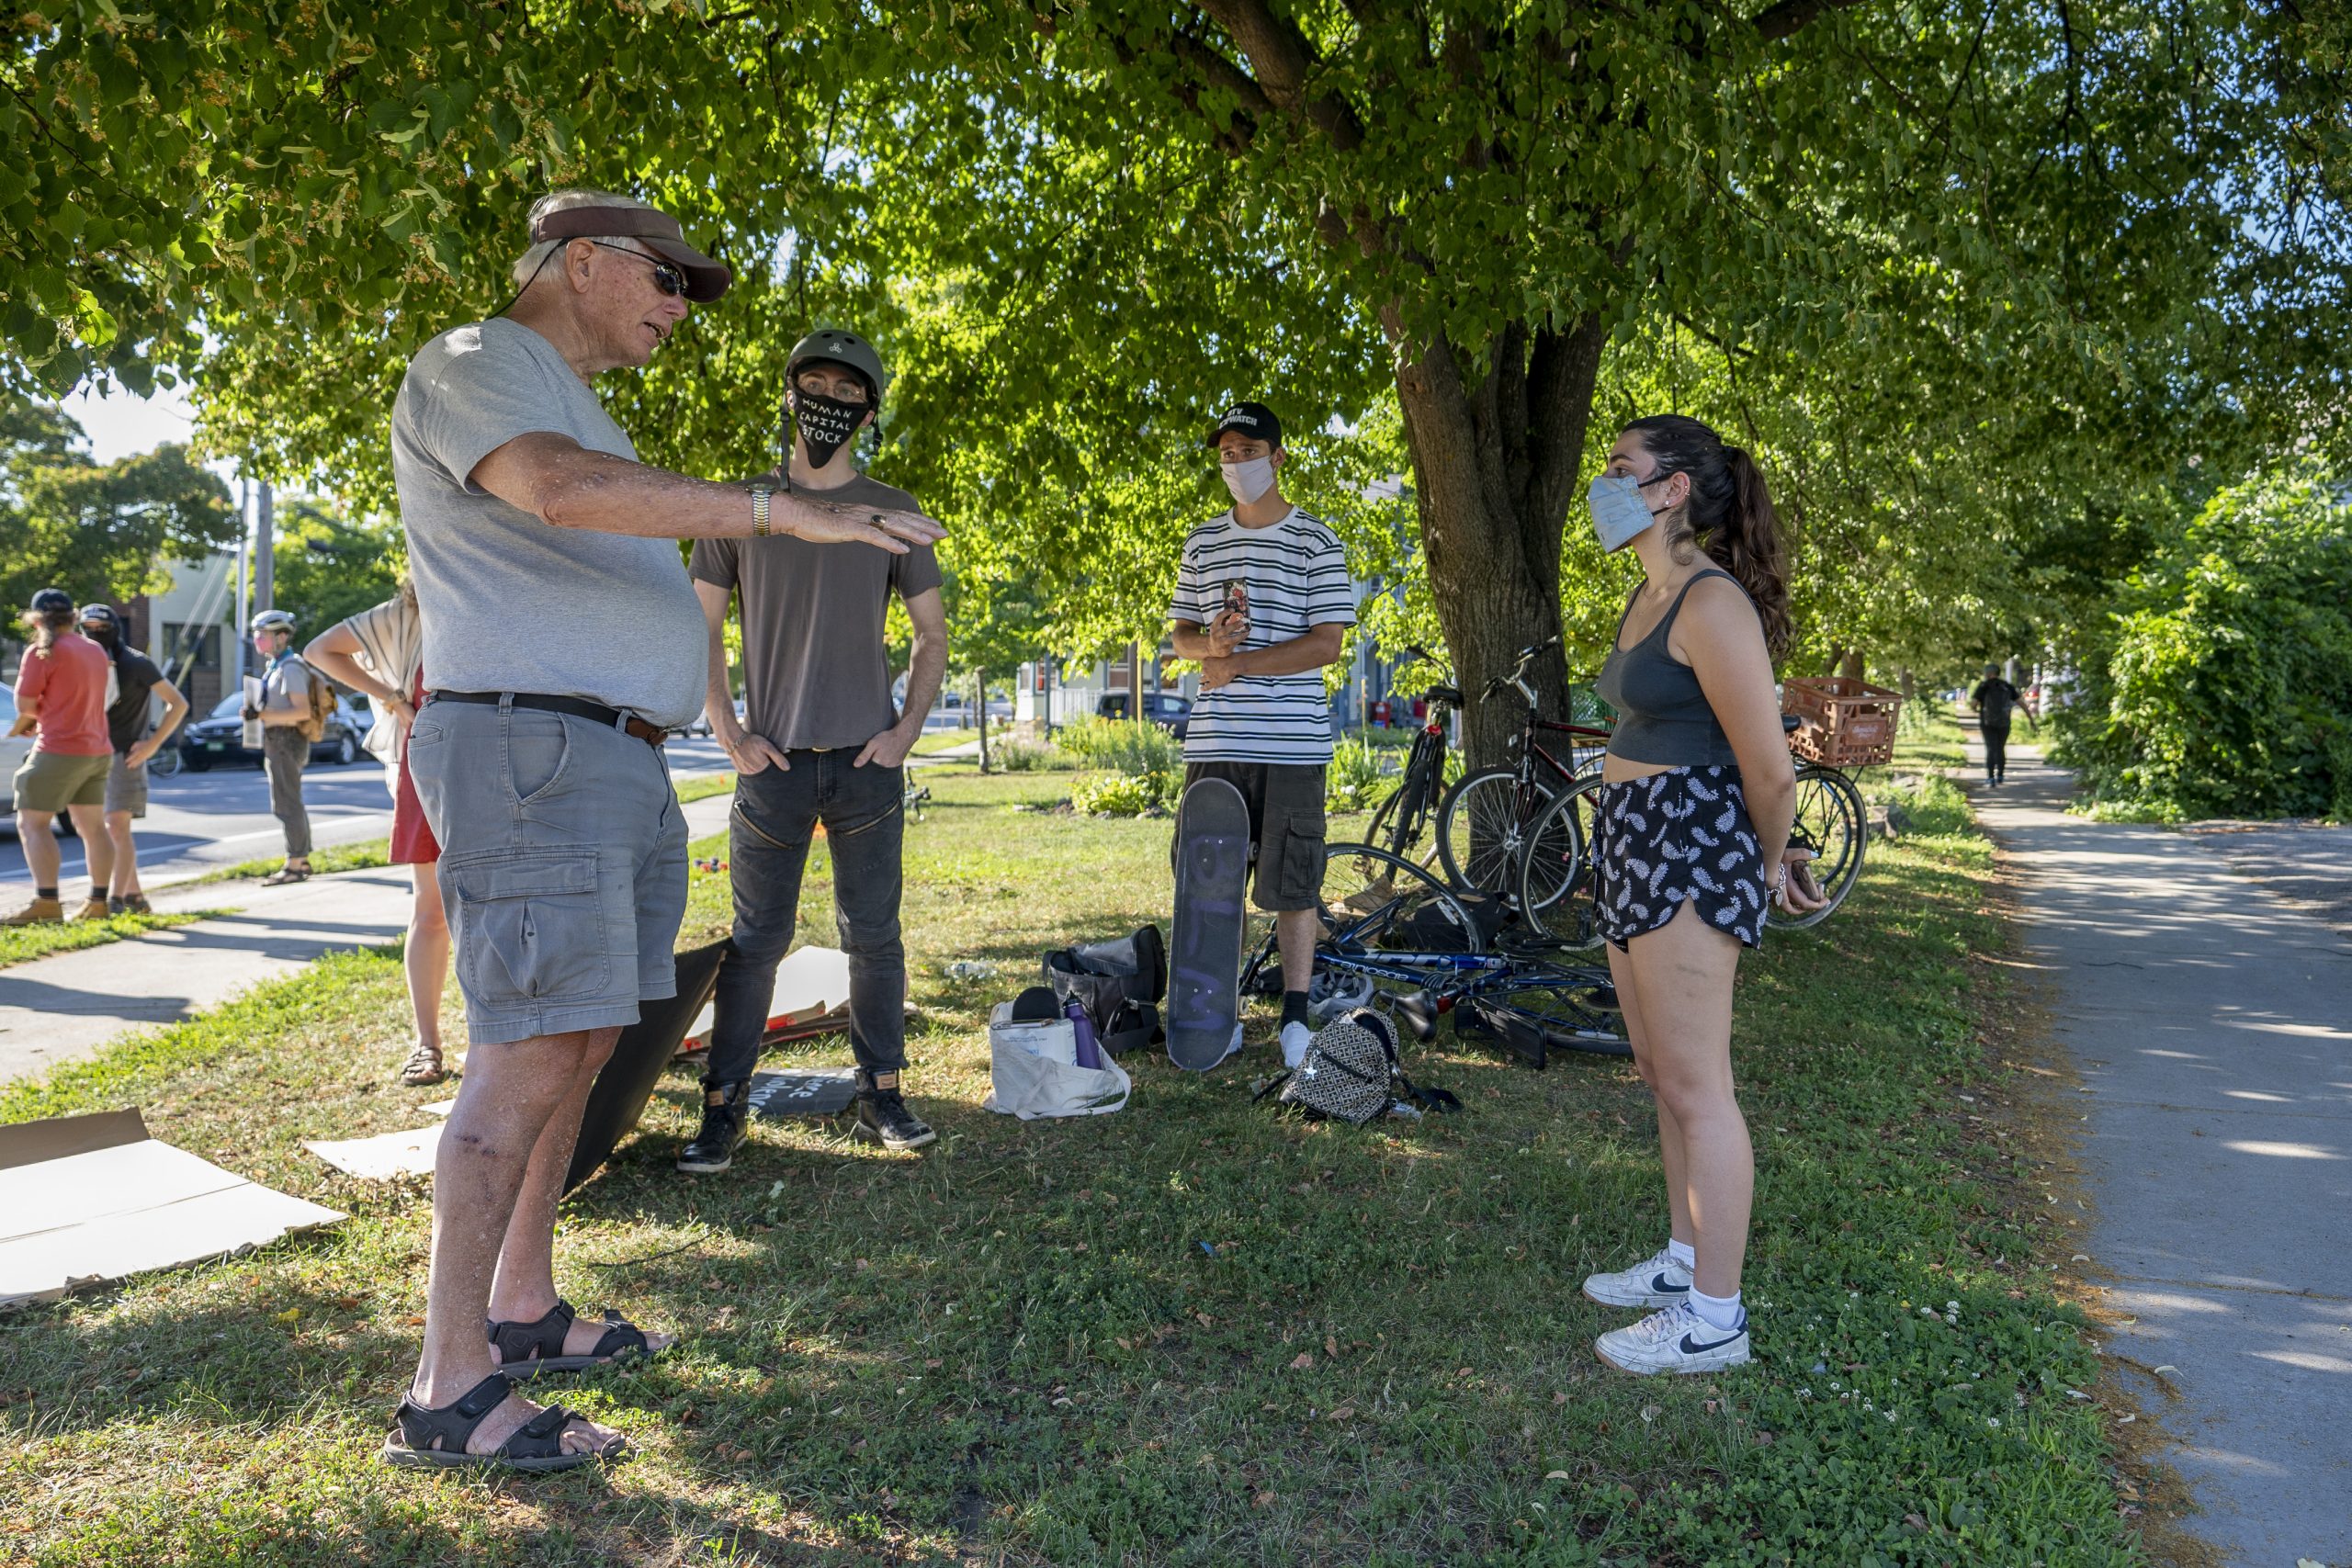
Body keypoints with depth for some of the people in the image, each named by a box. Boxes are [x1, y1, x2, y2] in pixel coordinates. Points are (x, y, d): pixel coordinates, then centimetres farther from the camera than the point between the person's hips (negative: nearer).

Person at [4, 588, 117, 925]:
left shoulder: (43, 652, -10)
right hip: (97, 750, 8)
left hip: (60, 750, -8)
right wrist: (44, 713, 13)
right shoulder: (95, 651, 14)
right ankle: (98, 902, 10)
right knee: (92, 827, 9)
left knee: (32, 823, -4)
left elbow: (24, 705, -9)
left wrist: (38, 711, 11)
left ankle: (46, 901, -11)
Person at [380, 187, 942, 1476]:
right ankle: (448, 1389, -6)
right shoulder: (474, 366, -5)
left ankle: (523, 1309, 21)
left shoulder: (572, 407, 26)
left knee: (580, 1043, 11)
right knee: (529, 1056, -13)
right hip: (531, 750, -10)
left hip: (616, 762, 10)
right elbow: (560, 489, -27)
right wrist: (783, 512, -29)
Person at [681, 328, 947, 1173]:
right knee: (756, 939, 3)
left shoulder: (892, 512, 7)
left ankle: (882, 1094, 17)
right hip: (773, 761, 0)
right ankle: (723, 1105, 12)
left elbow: (931, 633, 11)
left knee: (873, 935, 6)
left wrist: (908, 729, -1)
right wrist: (730, 736, -1)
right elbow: (700, 628, 8)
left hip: (868, 760, 1)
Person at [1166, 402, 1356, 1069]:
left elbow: (1326, 644, -7)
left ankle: (1296, 1016, 12)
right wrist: (1212, 643, -8)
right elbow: (1182, 636, 16)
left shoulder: (1316, 542, 0)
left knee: (1292, 884, 1)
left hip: (1292, 741, -4)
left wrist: (1236, 664, -11)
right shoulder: (1203, 542, 14)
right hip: (1214, 738, 4)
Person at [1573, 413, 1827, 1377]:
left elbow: (1770, 768, -16)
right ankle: (1686, 1259, 32)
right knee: (1664, 1076, 18)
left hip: (1691, 851, -10)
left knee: (1696, 1089, -3)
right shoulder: (1649, 597, 14)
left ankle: (1714, 1316, 8)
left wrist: (1769, 865, 1)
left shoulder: (1713, 604, -17)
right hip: (1634, 845, 10)